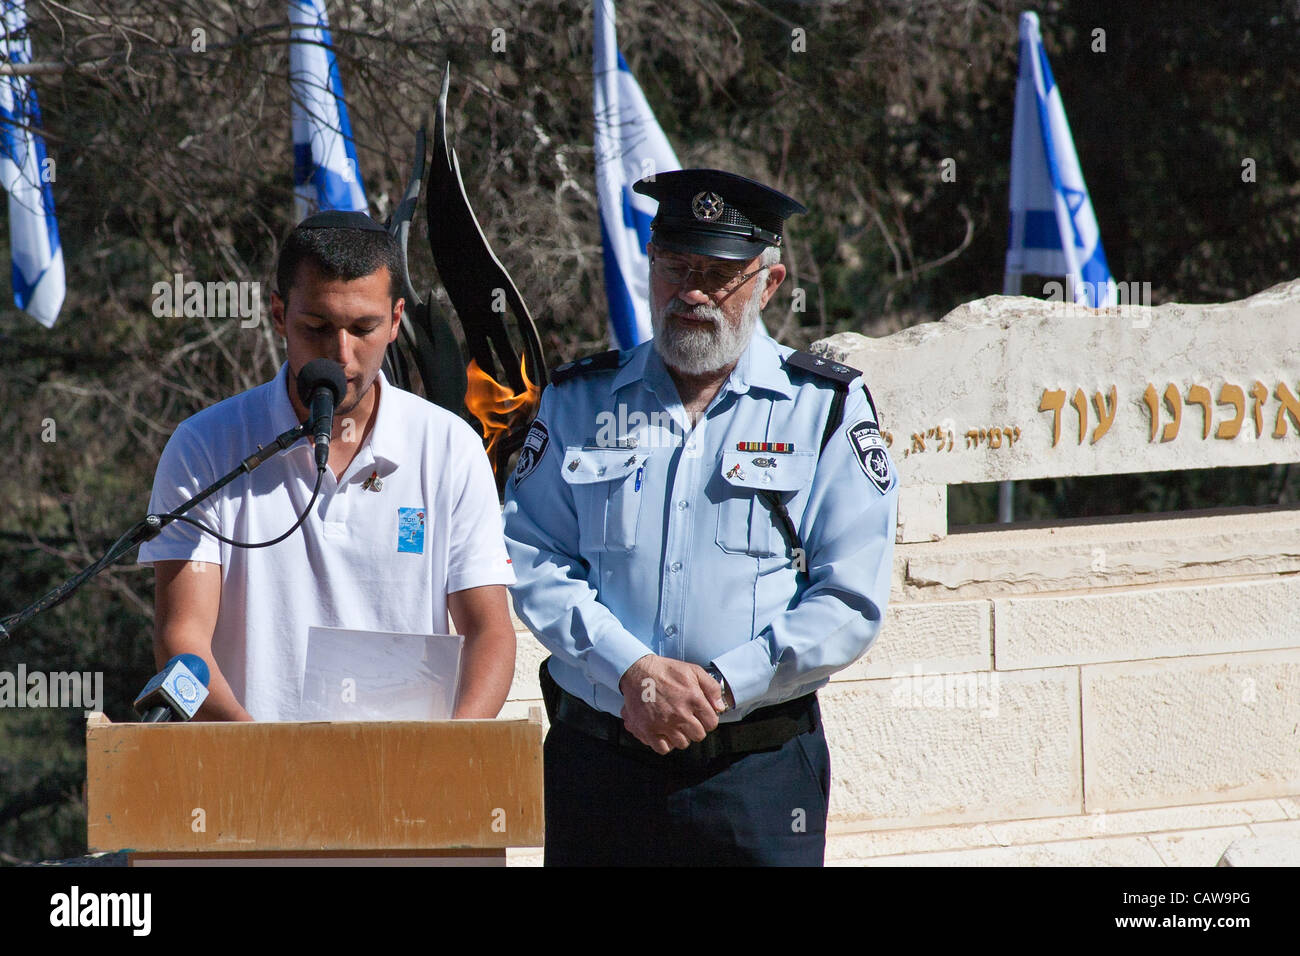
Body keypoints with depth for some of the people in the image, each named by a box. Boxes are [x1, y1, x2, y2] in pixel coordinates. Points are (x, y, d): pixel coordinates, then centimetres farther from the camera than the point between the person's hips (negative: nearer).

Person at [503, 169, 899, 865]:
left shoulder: (826, 408, 4)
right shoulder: (580, 400, 11)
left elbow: (851, 600, -2)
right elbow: (531, 560, 2)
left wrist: (722, 685, -13)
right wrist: (630, 671, -13)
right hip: (597, 767, 2)